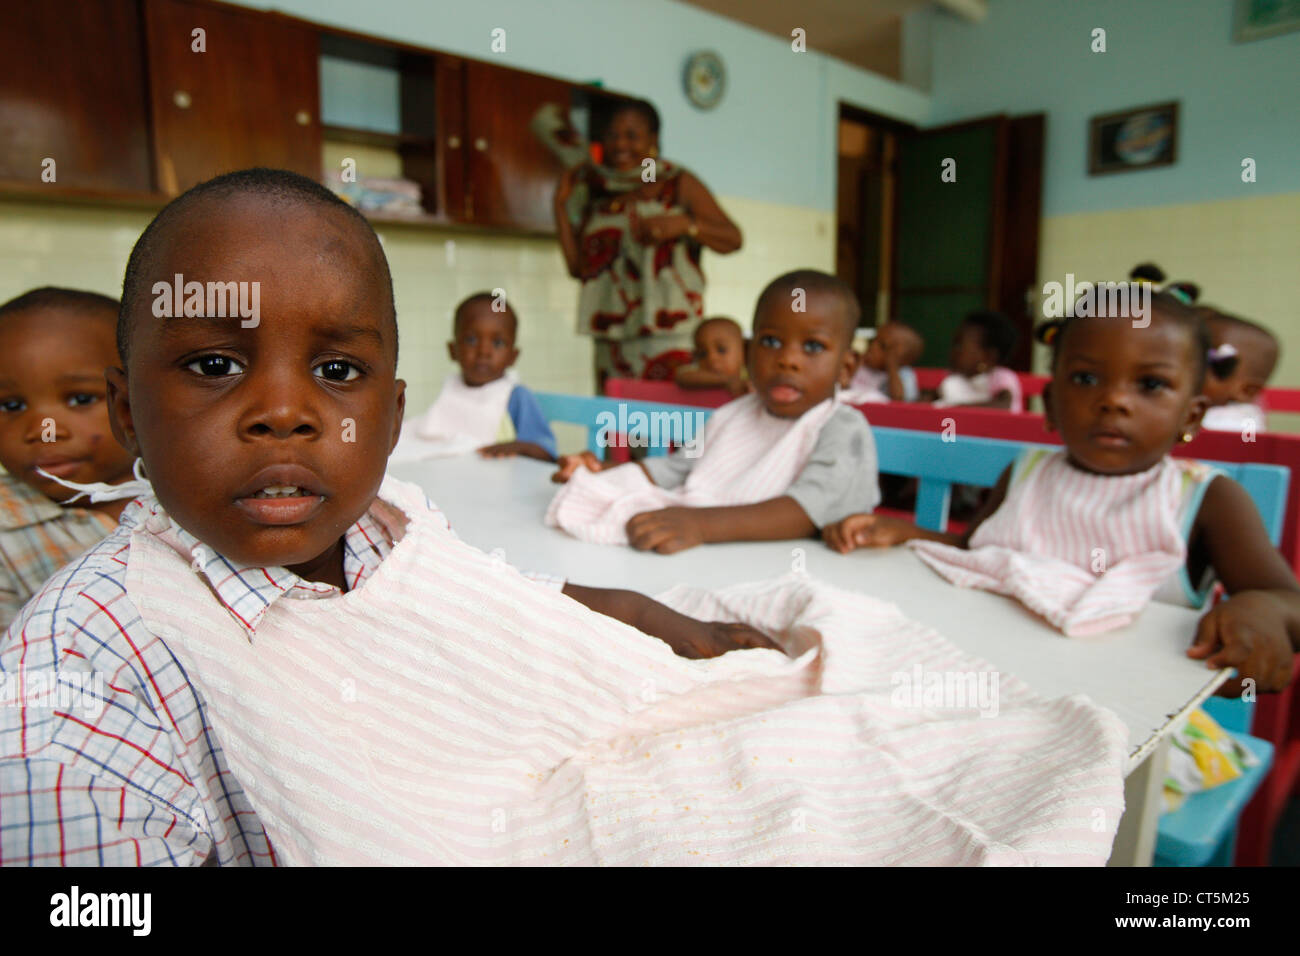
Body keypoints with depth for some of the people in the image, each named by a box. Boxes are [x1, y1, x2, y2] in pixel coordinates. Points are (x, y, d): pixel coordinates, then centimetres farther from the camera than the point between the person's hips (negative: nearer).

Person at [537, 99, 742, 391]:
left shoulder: (678, 184, 8)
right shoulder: (598, 194, 18)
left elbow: (732, 238, 1)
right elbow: (578, 266, 12)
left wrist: (684, 223, -15)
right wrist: (560, 204, 10)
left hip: (669, 335, -4)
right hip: (611, 339, 4)